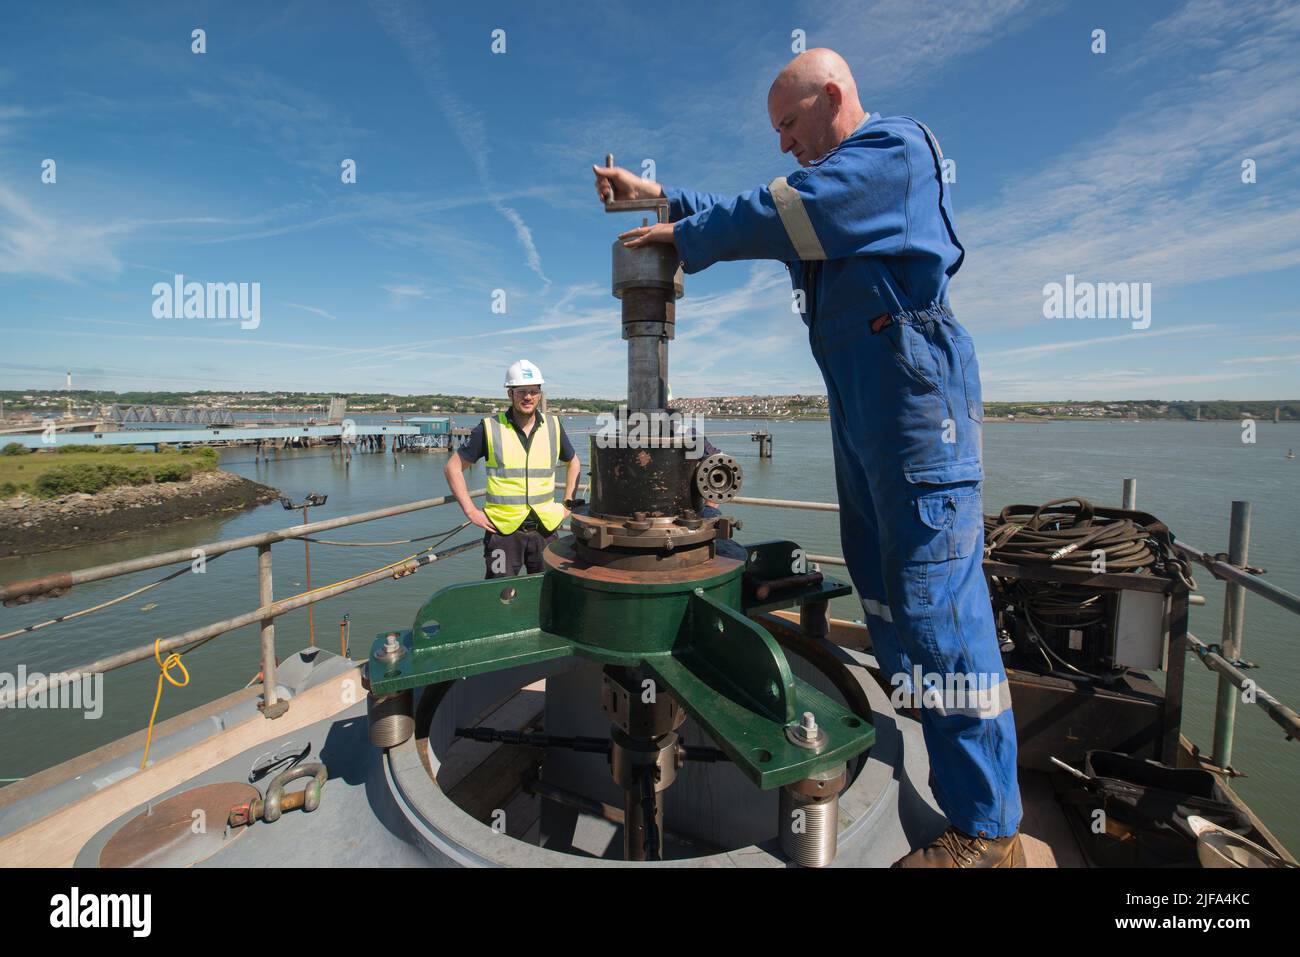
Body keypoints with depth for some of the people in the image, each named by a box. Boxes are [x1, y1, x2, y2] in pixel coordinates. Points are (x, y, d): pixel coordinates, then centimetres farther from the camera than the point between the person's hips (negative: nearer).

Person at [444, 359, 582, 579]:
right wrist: (470, 511, -5)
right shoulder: (490, 428, -4)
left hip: (545, 528, 3)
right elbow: (453, 467, 2)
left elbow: (573, 463, 21)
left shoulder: (553, 426, 5)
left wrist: (567, 504, 12)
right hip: (502, 530, -2)